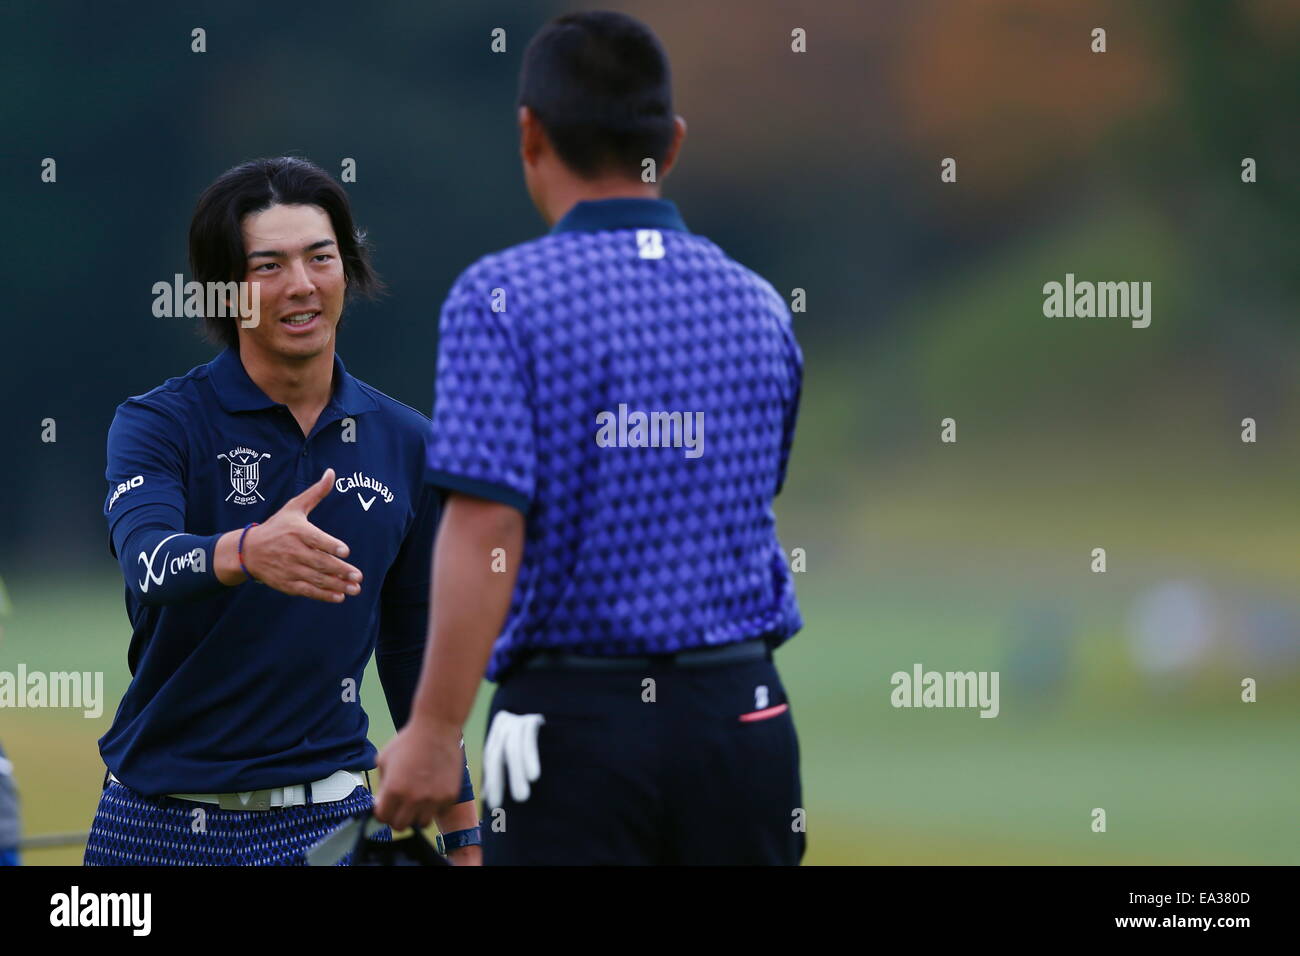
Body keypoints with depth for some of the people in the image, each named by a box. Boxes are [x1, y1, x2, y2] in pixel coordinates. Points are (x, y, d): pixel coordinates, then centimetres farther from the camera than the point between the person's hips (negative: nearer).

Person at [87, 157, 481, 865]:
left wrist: (464, 837, 11)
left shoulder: (406, 442, 6)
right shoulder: (158, 425, -5)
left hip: (328, 817, 2)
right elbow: (151, 563, -26)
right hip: (162, 824, -2)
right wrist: (247, 553, -48)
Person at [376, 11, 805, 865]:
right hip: (742, 712, 4)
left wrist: (435, 731, -17)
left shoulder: (502, 299, -8)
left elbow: (487, 529, -17)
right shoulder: (757, 307, 7)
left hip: (575, 720, -4)